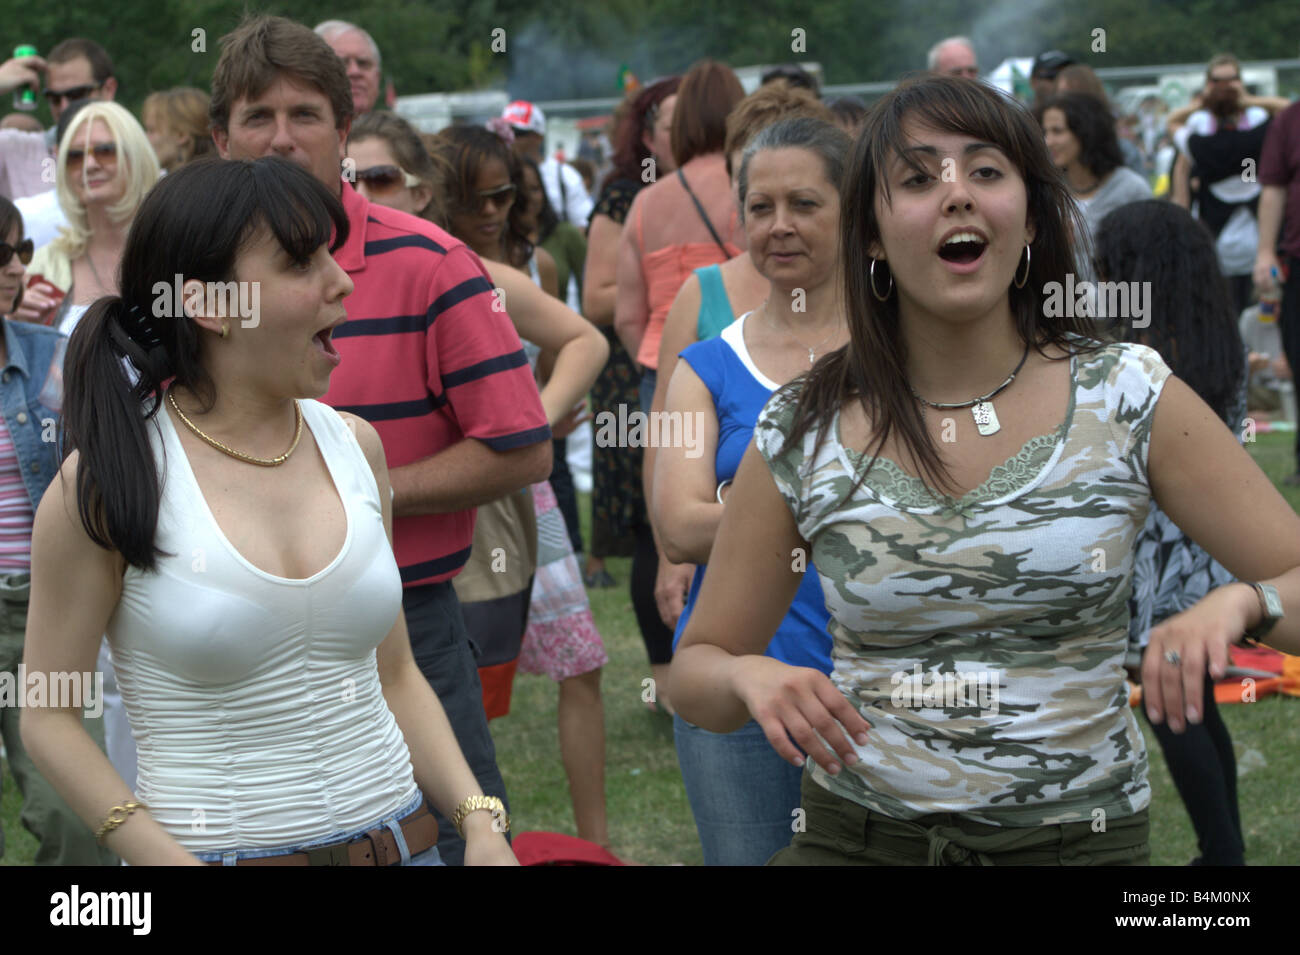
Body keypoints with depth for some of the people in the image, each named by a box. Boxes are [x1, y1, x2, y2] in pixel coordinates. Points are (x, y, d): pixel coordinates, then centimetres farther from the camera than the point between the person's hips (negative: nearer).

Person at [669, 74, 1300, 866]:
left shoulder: (1129, 399, -3)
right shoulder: (801, 436, -1)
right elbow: (696, 669, 8)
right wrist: (747, 677, -15)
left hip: (1079, 838, -2)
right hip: (856, 837, 3)